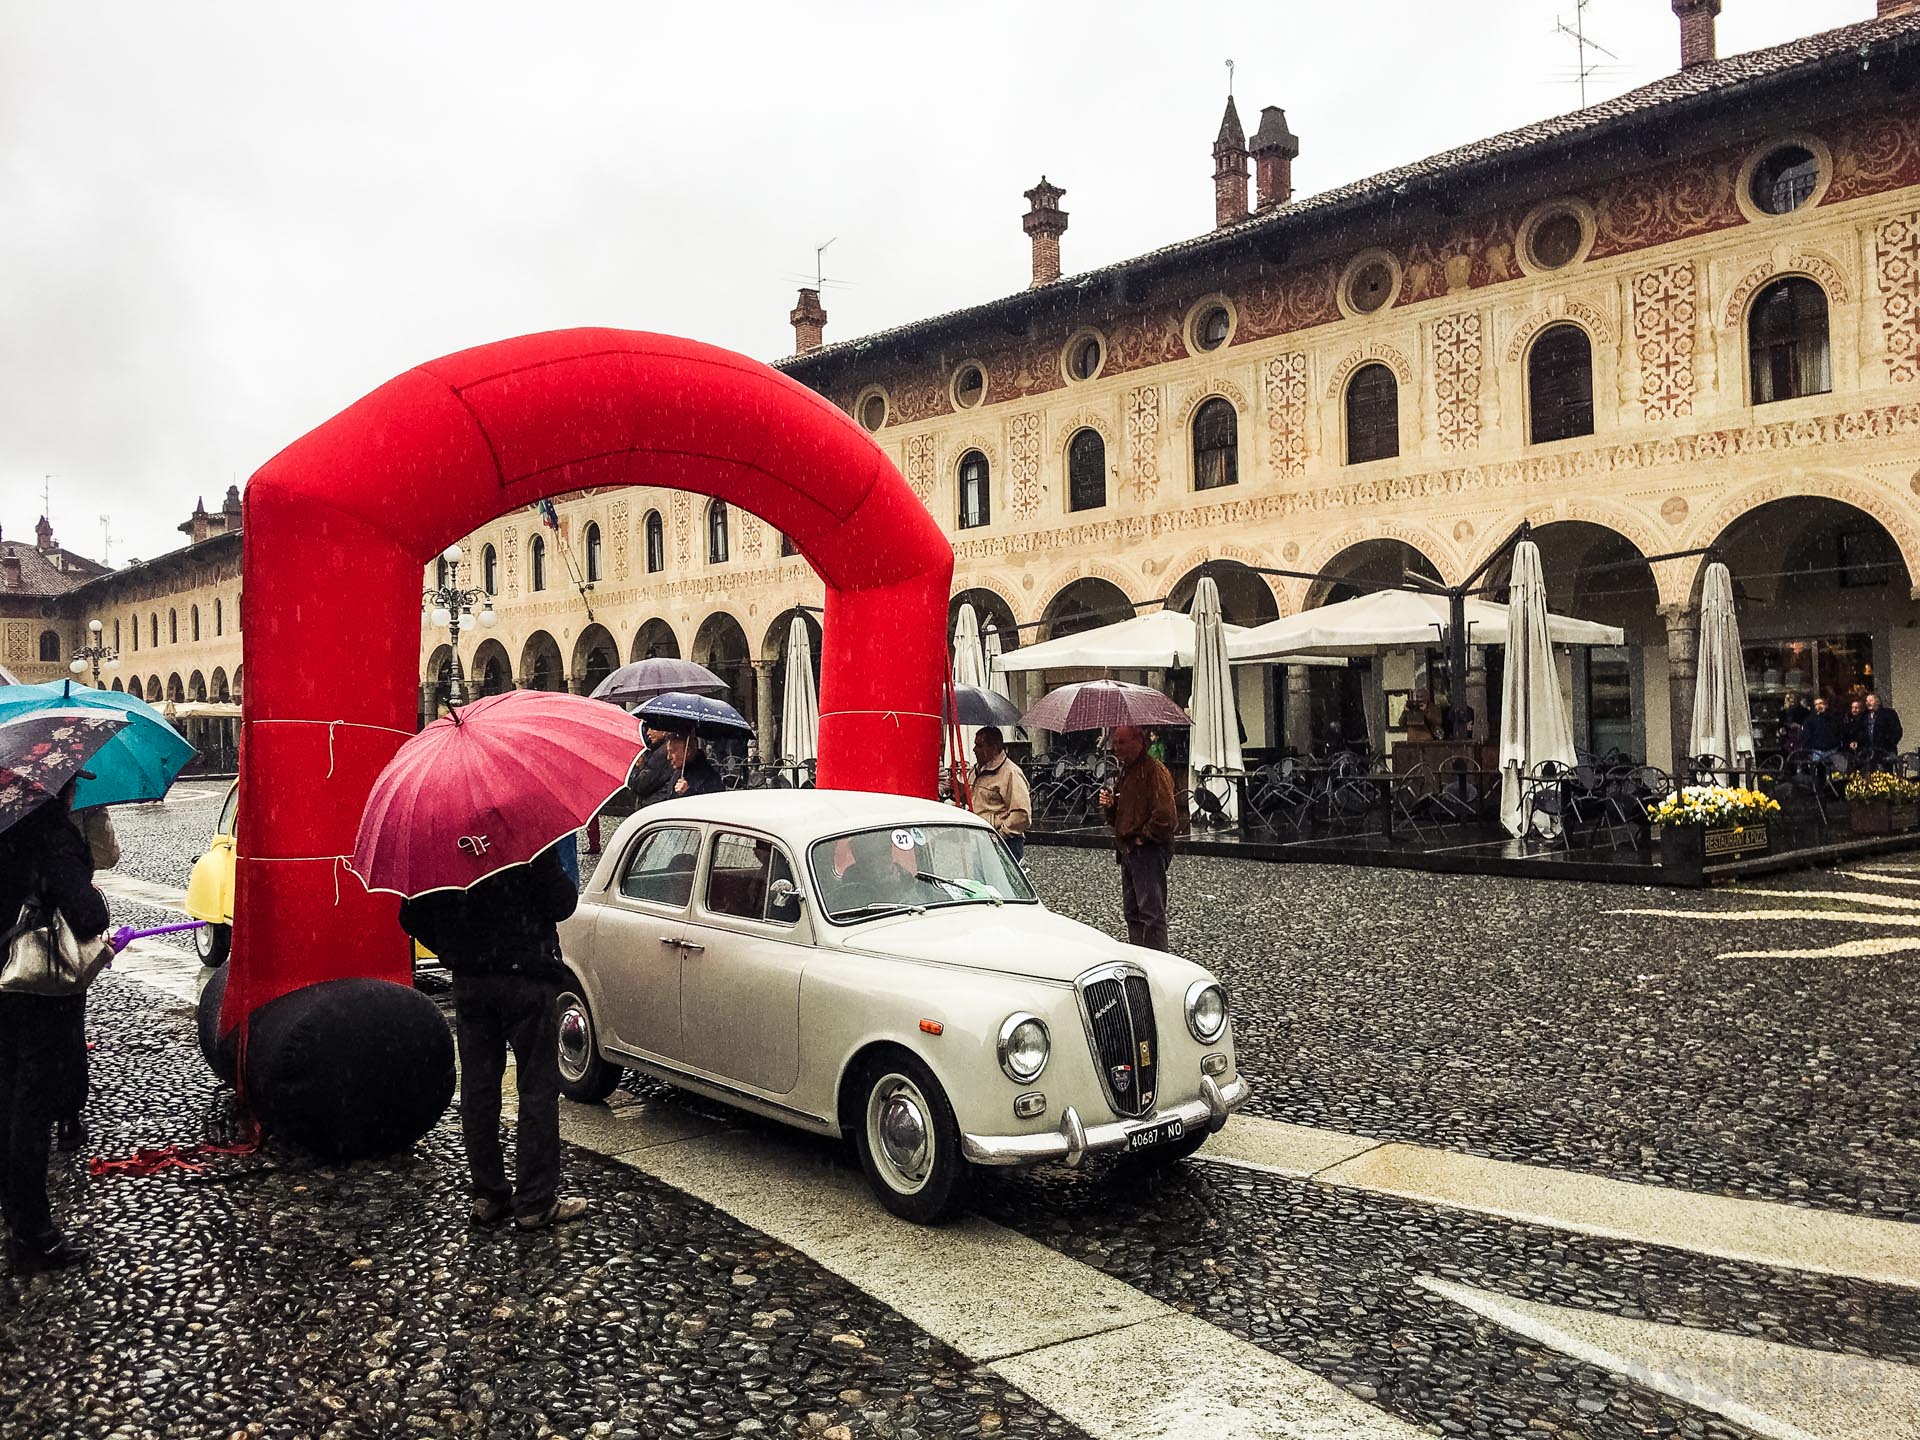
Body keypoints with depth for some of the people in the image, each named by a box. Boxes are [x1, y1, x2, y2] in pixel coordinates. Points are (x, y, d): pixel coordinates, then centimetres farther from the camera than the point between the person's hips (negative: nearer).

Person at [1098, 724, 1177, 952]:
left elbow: (1164, 813, -22)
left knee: (1152, 912, -7)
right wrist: (1110, 805, 5)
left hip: (1149, 850, -10)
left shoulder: (1154, 770, -13)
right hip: (1128, 851, 10)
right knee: (1132, 912, 14)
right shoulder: (1126, 771, 18)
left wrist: (1143, 837, -14)